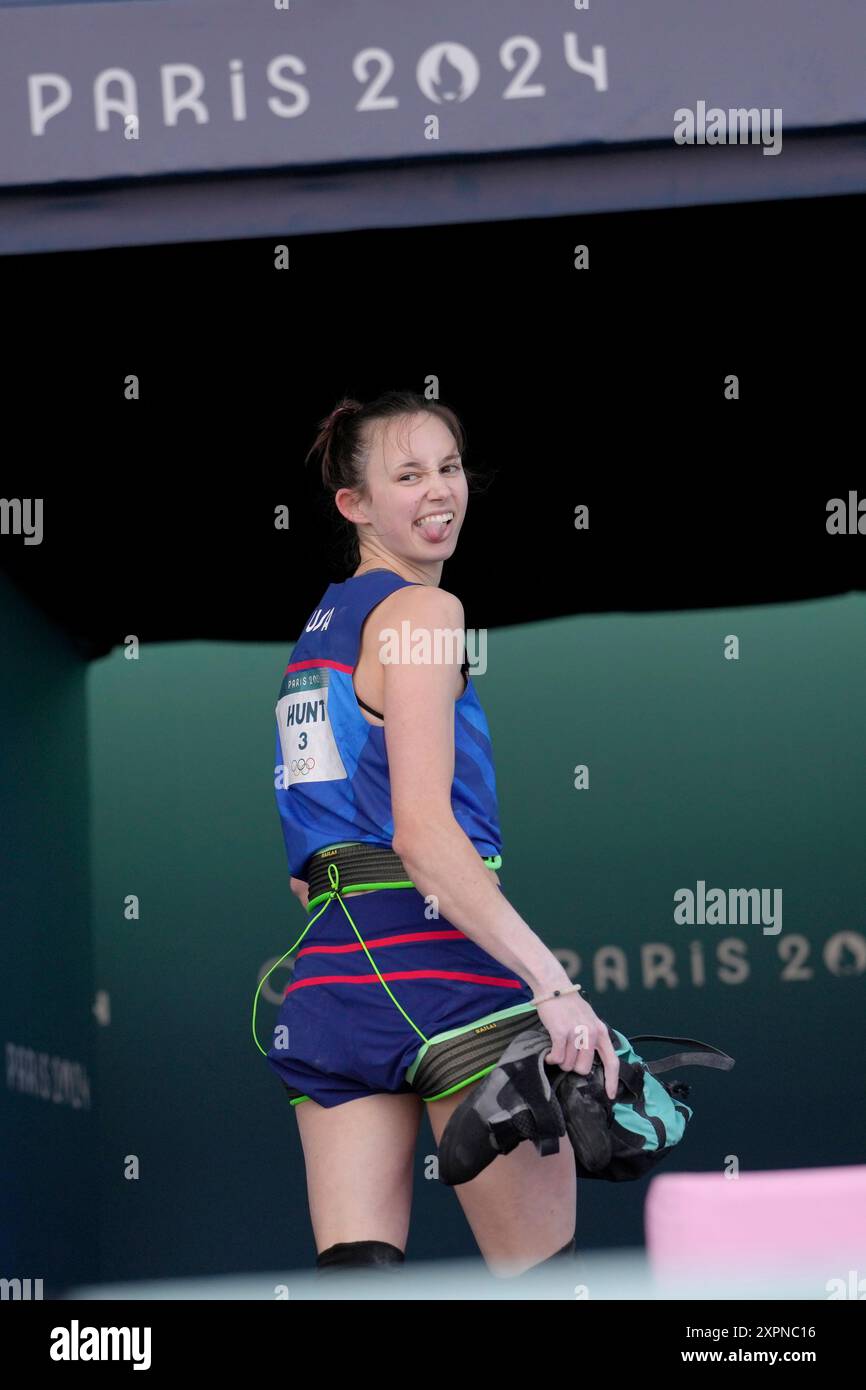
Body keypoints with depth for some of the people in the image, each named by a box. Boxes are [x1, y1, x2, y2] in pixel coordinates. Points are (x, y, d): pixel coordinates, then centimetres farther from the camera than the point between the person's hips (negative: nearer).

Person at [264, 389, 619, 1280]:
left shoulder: (318, 630, 21)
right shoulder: (421, 611, -6)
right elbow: (423, 827, -18)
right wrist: (553, 982, -24)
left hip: (324, 974, 8)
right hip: (440, 958, -8)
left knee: (356, 1273, 0)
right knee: (545, 1276, -2)